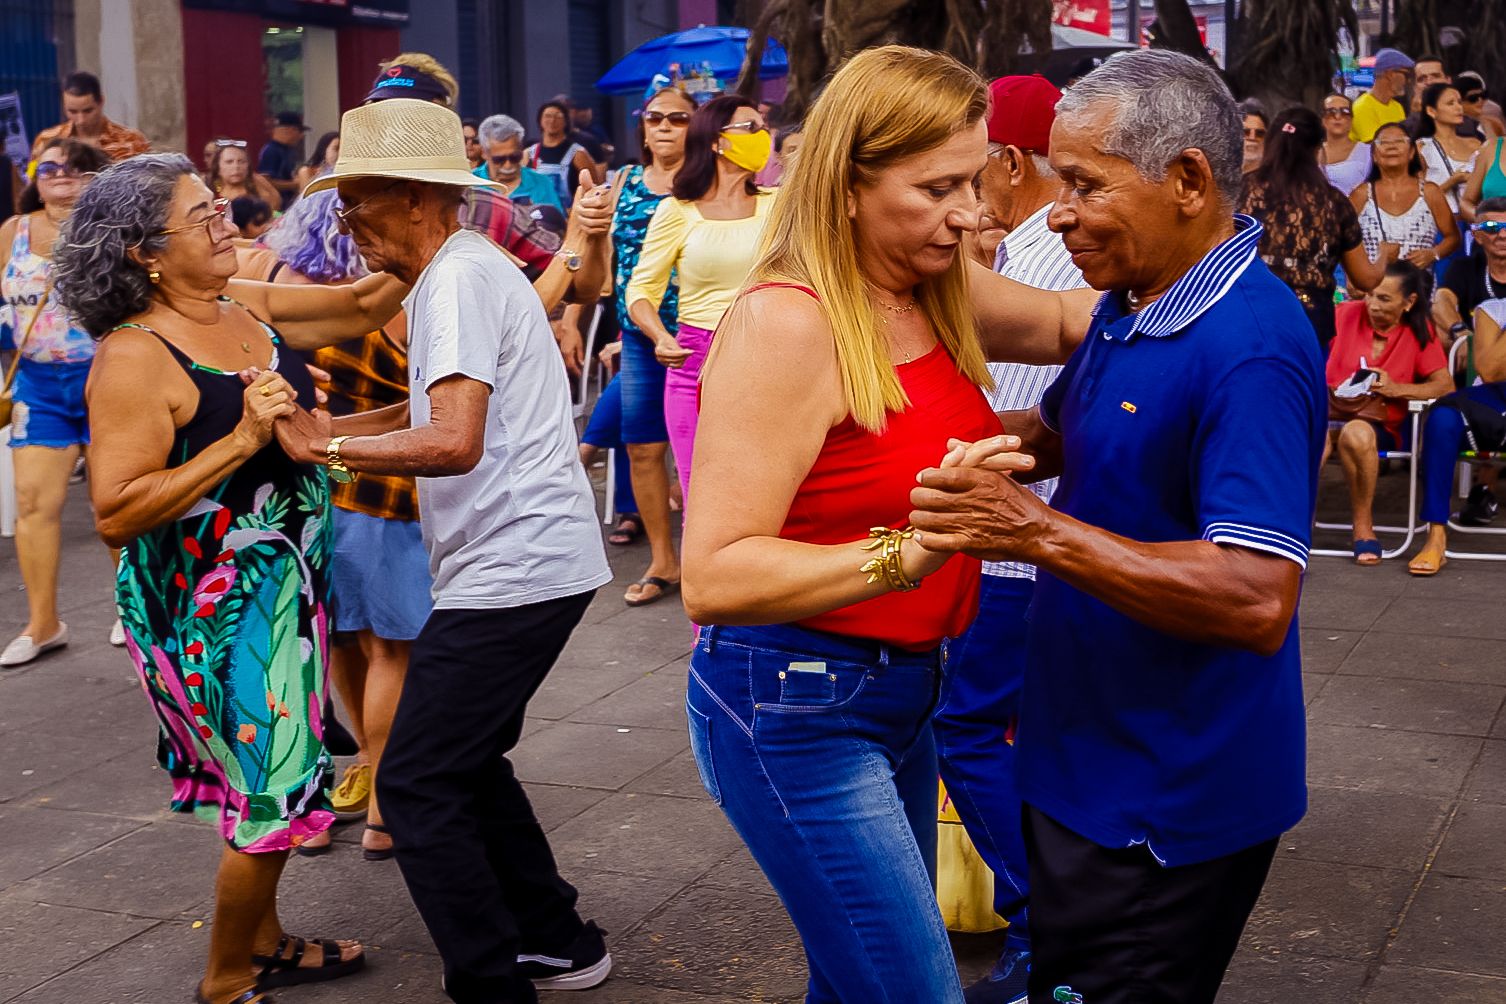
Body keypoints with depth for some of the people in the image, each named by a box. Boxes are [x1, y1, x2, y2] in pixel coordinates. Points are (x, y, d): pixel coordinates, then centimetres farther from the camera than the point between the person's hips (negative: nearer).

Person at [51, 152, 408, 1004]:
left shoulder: (249, 308, 4)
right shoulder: (135, 358, -19)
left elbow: (366, 304, 15)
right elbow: (116, 514, -24)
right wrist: (241, 440, -29)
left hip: (285, 584, 8)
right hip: (210, 608, -8)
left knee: (282, 779, 19)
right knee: (273, 796, -2)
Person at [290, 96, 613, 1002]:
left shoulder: (459, 279, -15)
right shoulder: (467, 268, 17)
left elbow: (453, 442, -26)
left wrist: (326, 448, -15)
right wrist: (329, 427, 15)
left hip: (513, 570, -11)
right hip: (539, 558, 11)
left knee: (418, 786, -6)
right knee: (466, 764, 20)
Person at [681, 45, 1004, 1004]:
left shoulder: (938, 297, 3)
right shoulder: (786, 323, -20)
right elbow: (714, 578, -25)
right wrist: (903, 554, -34)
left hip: (899, 690, 8)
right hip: (794, 707, -8)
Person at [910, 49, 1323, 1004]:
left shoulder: (1253, 349, -24)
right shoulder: (1131, 307, 5)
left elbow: (1258, 600, -31)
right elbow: (1059, 431, 21)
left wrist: (1039, 531, -33)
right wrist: (973, 440, 0)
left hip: (1169, 808, -9)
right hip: (1089, 767, 9)